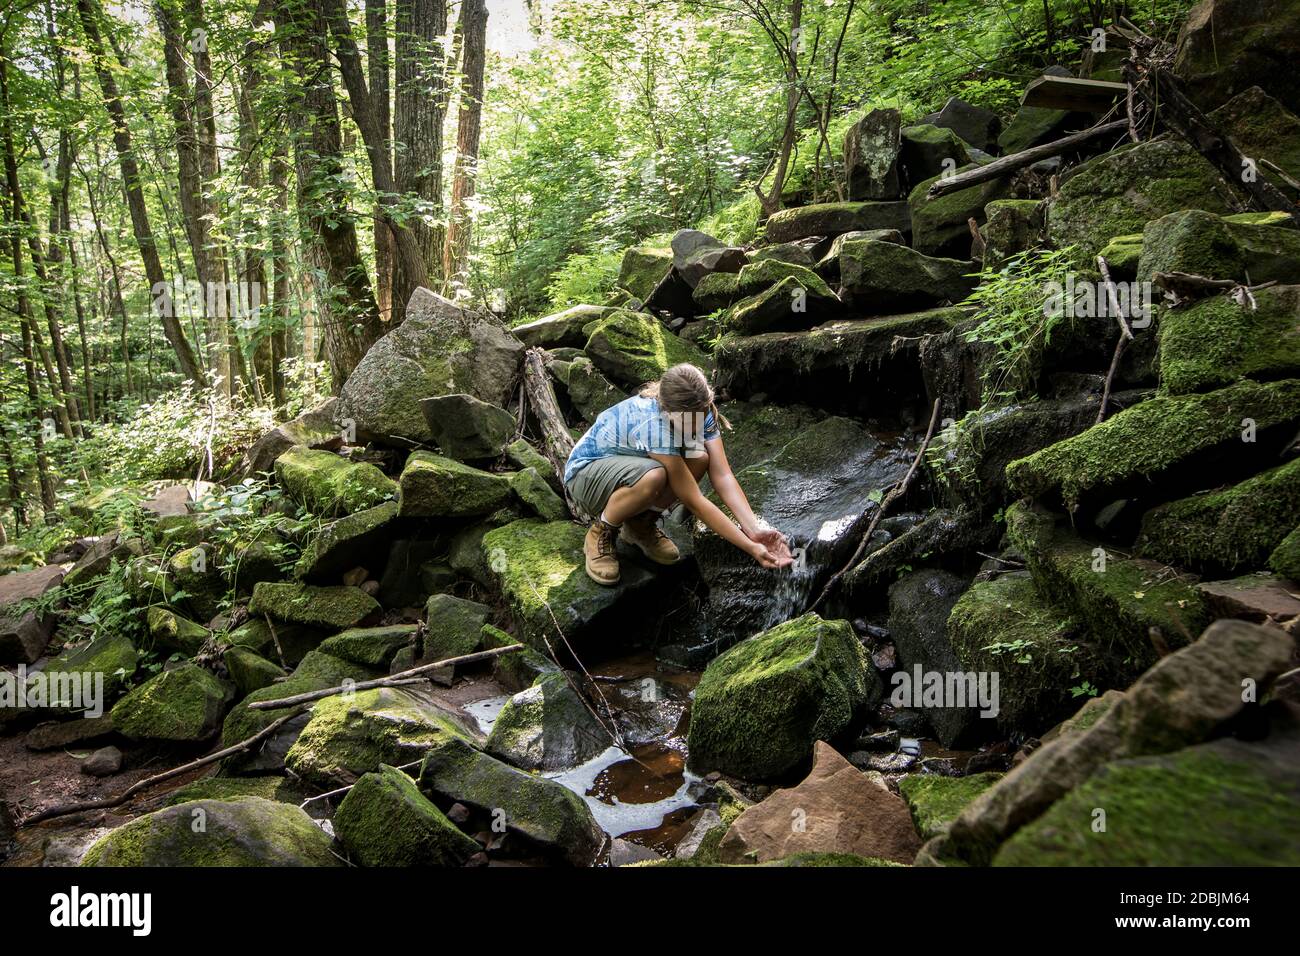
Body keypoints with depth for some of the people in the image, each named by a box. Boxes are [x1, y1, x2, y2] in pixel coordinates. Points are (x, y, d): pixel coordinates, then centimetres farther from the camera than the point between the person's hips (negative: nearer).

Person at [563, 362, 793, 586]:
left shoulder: (701, 413, -17)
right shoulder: (652, 423, -37)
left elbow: (724, 477, -21)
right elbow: (694, 501, -34)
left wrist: (754, 531, -34)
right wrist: (751, 548, -35)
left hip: (631, 465, 7)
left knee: (699, 459, -22)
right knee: (653, 477, -39)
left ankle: (641, 523, 0)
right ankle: (601, 532, -10)